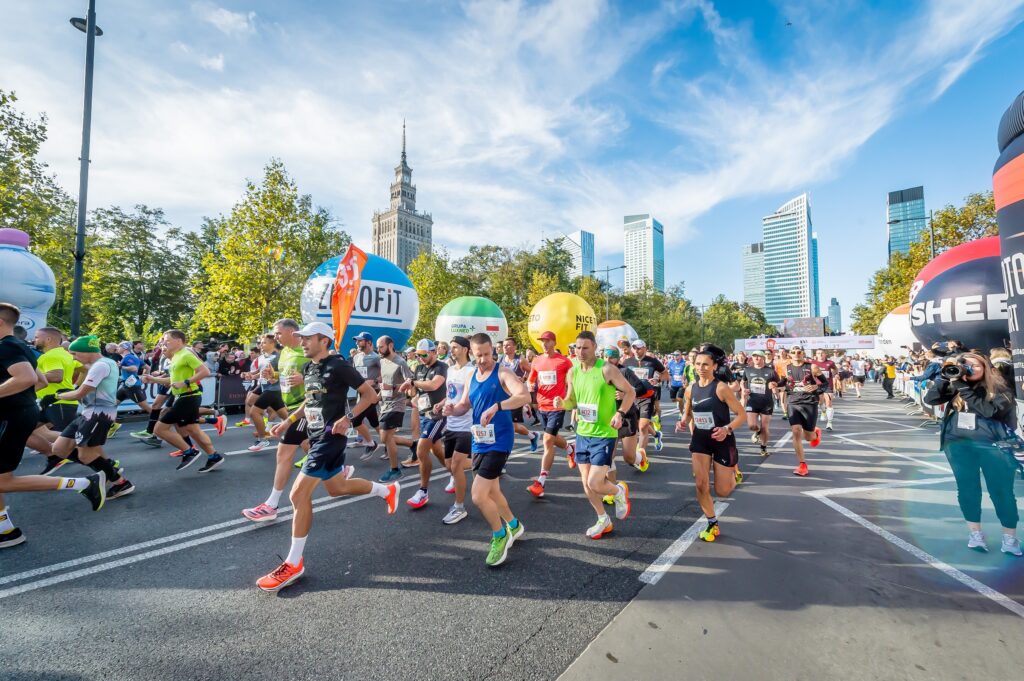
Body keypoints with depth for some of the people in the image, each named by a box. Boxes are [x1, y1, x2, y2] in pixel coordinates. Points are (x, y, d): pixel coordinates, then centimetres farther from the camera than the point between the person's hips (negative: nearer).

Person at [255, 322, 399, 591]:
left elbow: (370, 394, -13)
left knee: (299, 494, -9)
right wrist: (288, 420, 12)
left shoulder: (338, 366, -15)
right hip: (316, 436, 9)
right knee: (336, 488, 19)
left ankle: (294, 563, 6)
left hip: (331, 437, -9)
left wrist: (348, 418, -22)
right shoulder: (307, 368, 9)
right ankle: (387, 490, 40)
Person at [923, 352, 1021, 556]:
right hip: (958, 444, 2)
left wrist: (964, 388, -18)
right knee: (967, 489, 10)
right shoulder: (955, 386, 6)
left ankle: (1010, 538, 21)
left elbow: (988, 410, -19)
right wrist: (945, 376, -12)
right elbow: (930, 399, -4)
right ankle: (975, 533, 23)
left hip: (993, 445, -2)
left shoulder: (1000, 389, -3)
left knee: (1001, 491, 5)